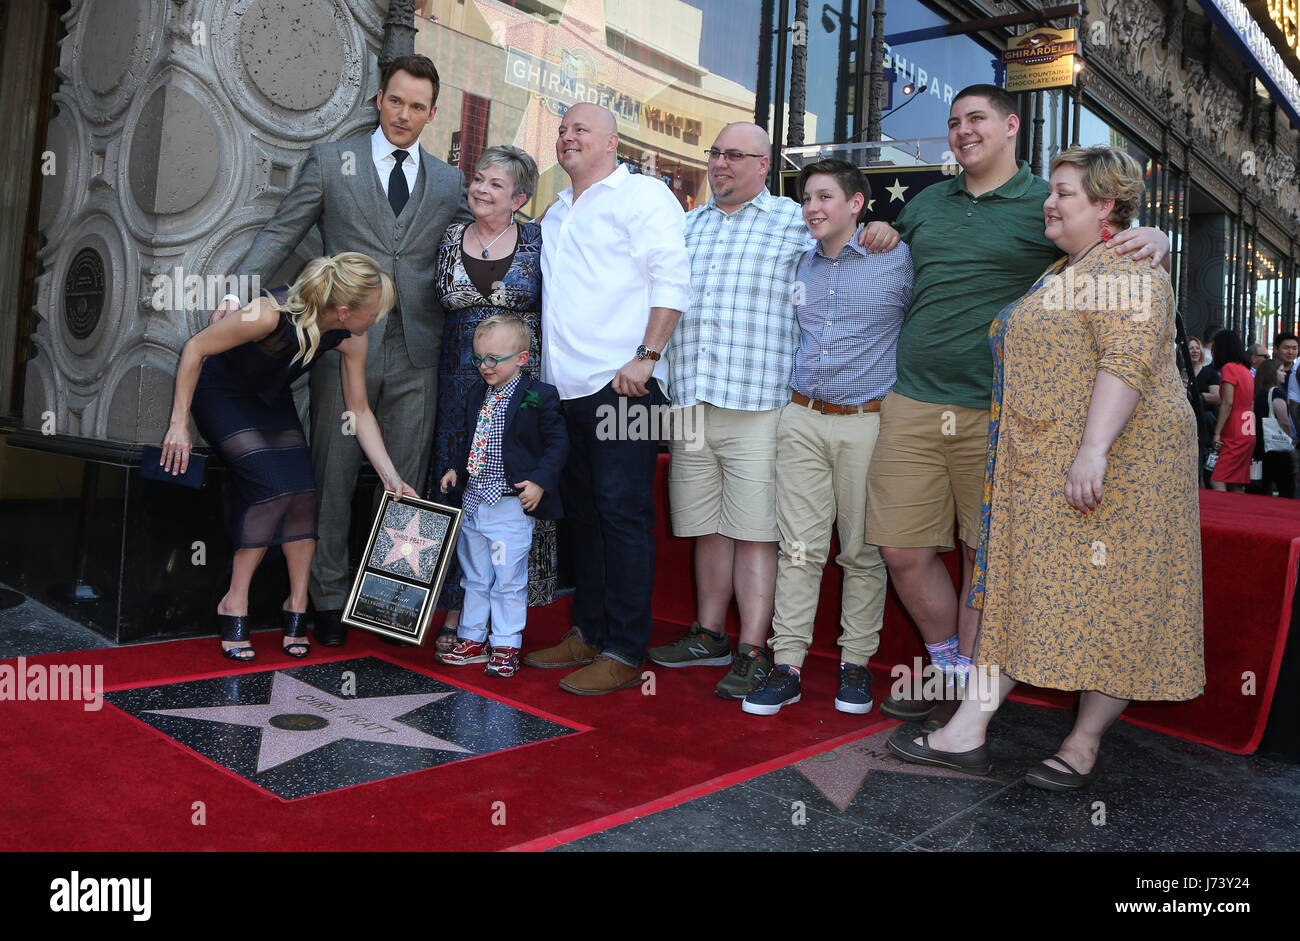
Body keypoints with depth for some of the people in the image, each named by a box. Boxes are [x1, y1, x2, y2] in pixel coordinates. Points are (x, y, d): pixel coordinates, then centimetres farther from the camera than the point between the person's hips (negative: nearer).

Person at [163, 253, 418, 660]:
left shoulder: (352, 337, -18)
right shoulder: (271, 314, -36)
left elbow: (360, 410, -7)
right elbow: (195, 348, -23)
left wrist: (392, 478, -10)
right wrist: (179, 423, -20)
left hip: (272, 398, 5)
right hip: (221, 394, -5)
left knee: (303, 490, -12)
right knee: (272, 485, -21)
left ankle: (297, 605, 1)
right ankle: (234, 603, -7)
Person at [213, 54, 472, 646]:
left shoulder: (450, 183, 13)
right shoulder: (330, 162, 7)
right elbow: (280, 234, 5)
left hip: (416, 353, 2)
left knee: (407, 483, 6)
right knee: (333, 479, 4)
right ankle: (329, 603, 16)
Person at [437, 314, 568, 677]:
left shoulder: (538, 397, -10)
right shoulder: (478, 398, 11)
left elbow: (558, 443, -9)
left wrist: (540, 481, -19)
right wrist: (456, 470, 8)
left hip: (511, 505, -7)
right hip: (472, 501, 7)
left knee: (509, 580, 2)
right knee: (474, 577, 17)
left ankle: (506, 647, 15)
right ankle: (471, 639, 30)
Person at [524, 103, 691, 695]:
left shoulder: (642, 195, 0)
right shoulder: (556, 213, 24)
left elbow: (673, 278, -10)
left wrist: (646, 356, -18)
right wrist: (541, 370, 20)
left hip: (621, 385, -8)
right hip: (566, 387, 8)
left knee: (622, 513, -7)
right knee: (582, 512, 12)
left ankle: (624, 652, 0)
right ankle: (588, 634, 22)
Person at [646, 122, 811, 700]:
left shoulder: (796, 224, 4)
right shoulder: (687, 226, 19)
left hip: (757, 405, -5)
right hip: (689, 402, 5)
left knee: (754, 532, -4)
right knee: (708, 527, 12)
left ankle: (752, 652, 2)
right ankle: (710, 635, 24)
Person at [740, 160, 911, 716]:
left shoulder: (897, 260, -1)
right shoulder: (799, 265, 13)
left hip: (868, 423, -3)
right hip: (802, 419, 3)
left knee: (863, 551, 5)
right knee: (799, 547, 2)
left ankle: (856, 662, 17)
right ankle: (787, 665, 7)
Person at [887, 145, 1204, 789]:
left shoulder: (1124, 268, -8)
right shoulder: (1062, 273, 23)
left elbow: (1129, 359, -21)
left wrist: (1094, 449, -29)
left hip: (1109, 462, -10)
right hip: (1041, 464, 10)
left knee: (1103, 600, -3)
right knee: (1019, 590, 5)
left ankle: (1083, 748, 7)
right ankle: (967, 733, 8)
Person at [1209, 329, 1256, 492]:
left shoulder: (1229, 368, -8)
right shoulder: (1247, 370, 18)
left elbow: (1227, 403, -15)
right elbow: (1251, 405, 19)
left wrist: (1216, 433, -15)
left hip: (1234, 436, -9)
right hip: (1248, 434, 9)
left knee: (1216, 481, -14)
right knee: (1236, 487, 8)